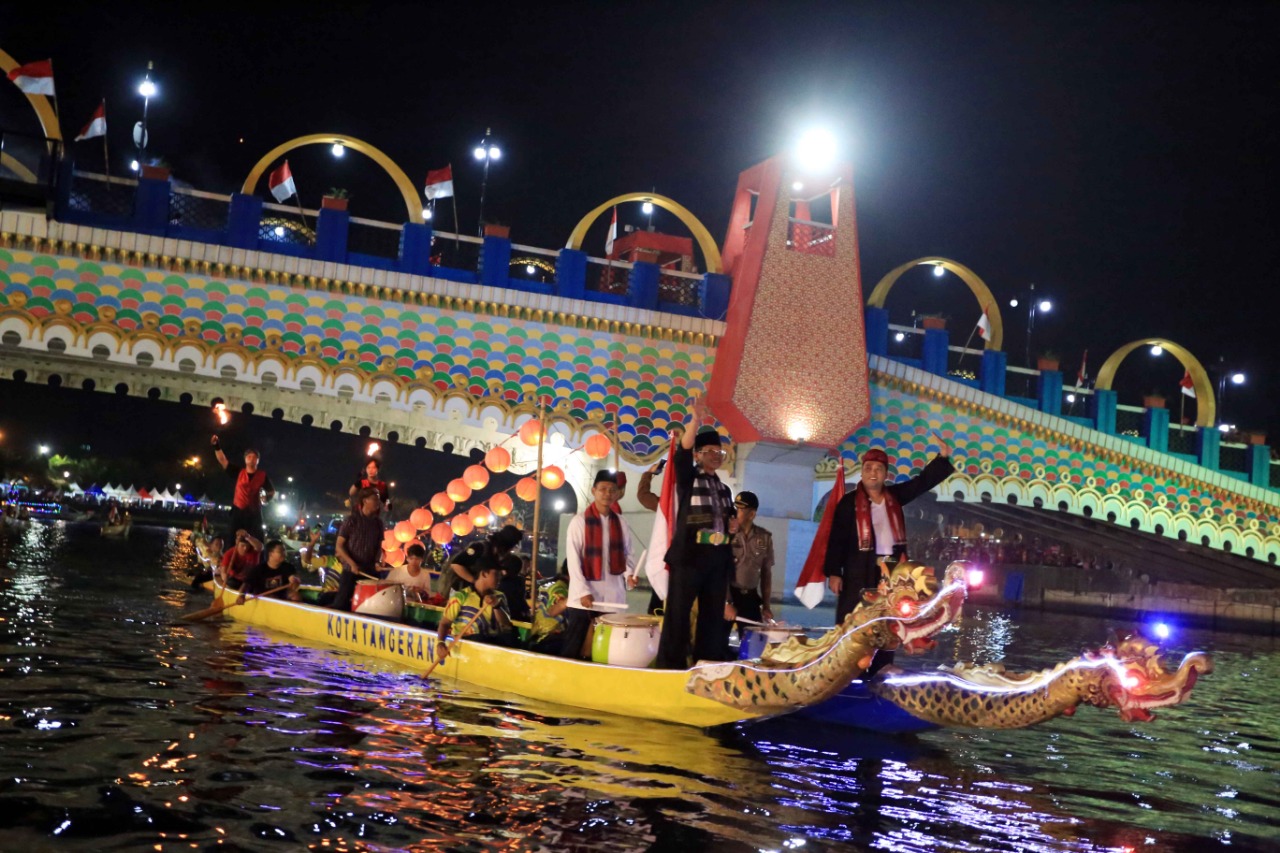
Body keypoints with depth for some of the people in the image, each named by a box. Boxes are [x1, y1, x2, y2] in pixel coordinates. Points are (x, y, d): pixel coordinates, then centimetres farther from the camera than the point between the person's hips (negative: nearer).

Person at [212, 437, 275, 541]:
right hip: (238, 511, 1)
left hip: (254, 512, -1)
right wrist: (217, 446, -18)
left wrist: (267, 497, -11)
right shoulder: (239, 471, 2)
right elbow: (223, 461, -5)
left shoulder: (263, 475, -1)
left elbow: (272, 491, 11)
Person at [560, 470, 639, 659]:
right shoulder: (580, 521, -6)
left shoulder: (620, 523, 8)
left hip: (613, 596, 4)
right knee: (573, 647, 1)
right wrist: (583, 591, -15)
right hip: (584, 594, -4)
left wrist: (629, 574, -9)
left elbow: (628, 553, 12)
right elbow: (573, 559, -9)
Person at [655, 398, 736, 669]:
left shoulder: (724, 489, 19)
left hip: (718, 556, 6)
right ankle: (671, 665, -3)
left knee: (713, 614, 6)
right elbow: (682, 452, -16)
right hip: (689, 554, -5)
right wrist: (696, 420, -28)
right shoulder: (688, 478, 3)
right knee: (678, 612, -7)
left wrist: (732, 523, 4)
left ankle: (707, 664, 13)